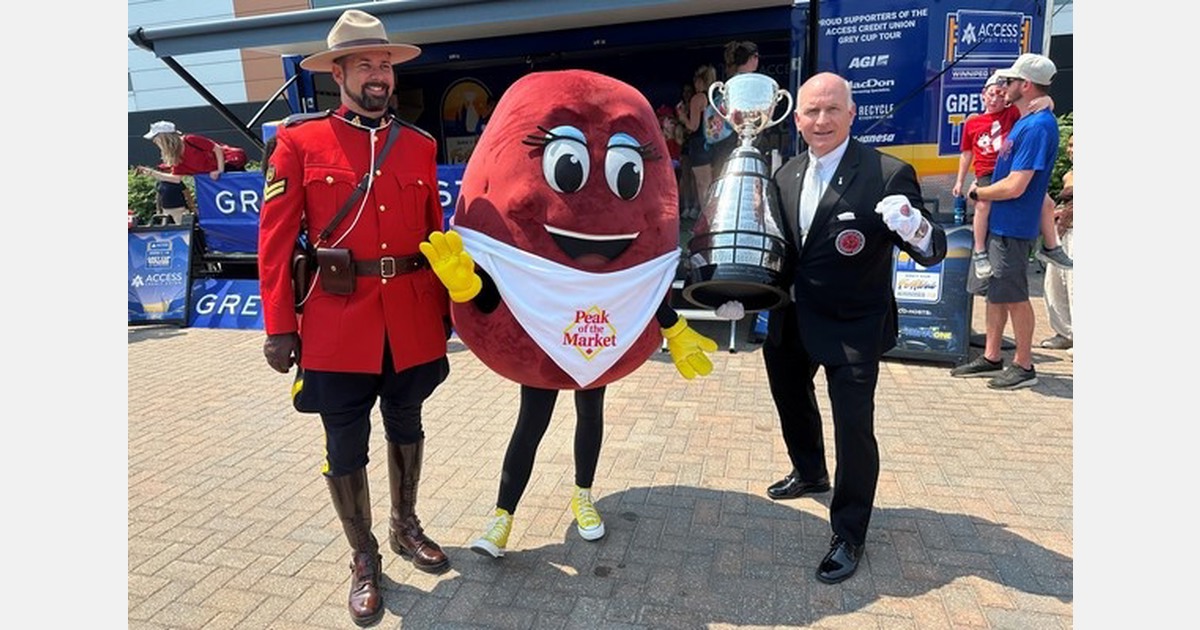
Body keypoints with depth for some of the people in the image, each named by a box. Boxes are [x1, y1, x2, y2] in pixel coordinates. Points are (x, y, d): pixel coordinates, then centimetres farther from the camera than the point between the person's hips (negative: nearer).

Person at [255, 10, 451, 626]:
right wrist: (279, 327, -7)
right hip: (337, 323, -3)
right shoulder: (300, 141, -2)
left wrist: (443, 309, 9)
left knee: (406, 427, 18)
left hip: (414, 321, 3)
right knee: (345, 446, 8)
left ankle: (406, 527, 41)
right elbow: (275, 240, -4)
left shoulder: (420, 145, 7)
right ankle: (363, 559, 29)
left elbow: (436, 235, 10)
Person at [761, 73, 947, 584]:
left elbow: (932, 252, -19)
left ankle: (848, 537, 18)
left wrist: (915, 227, -40)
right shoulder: (787, 174, 0)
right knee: (791, 398, 24)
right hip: (794, 320, 7)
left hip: (854, 328, -6)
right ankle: (810, 473, 53)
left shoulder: (888, 174, -18)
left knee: (853, 427, -5)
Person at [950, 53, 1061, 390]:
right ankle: (991, 358, 23)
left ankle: (1023, 366, 12)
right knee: (995, 292, 13)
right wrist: (981, 189, 13)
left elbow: (1015, 186, -23)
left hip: (1013, 227, -10)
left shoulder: (1038, 126, -19)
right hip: (999, 223, 10)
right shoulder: (1024, 121, 13)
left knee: (1014, 296, 0)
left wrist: (978, 193, -9)